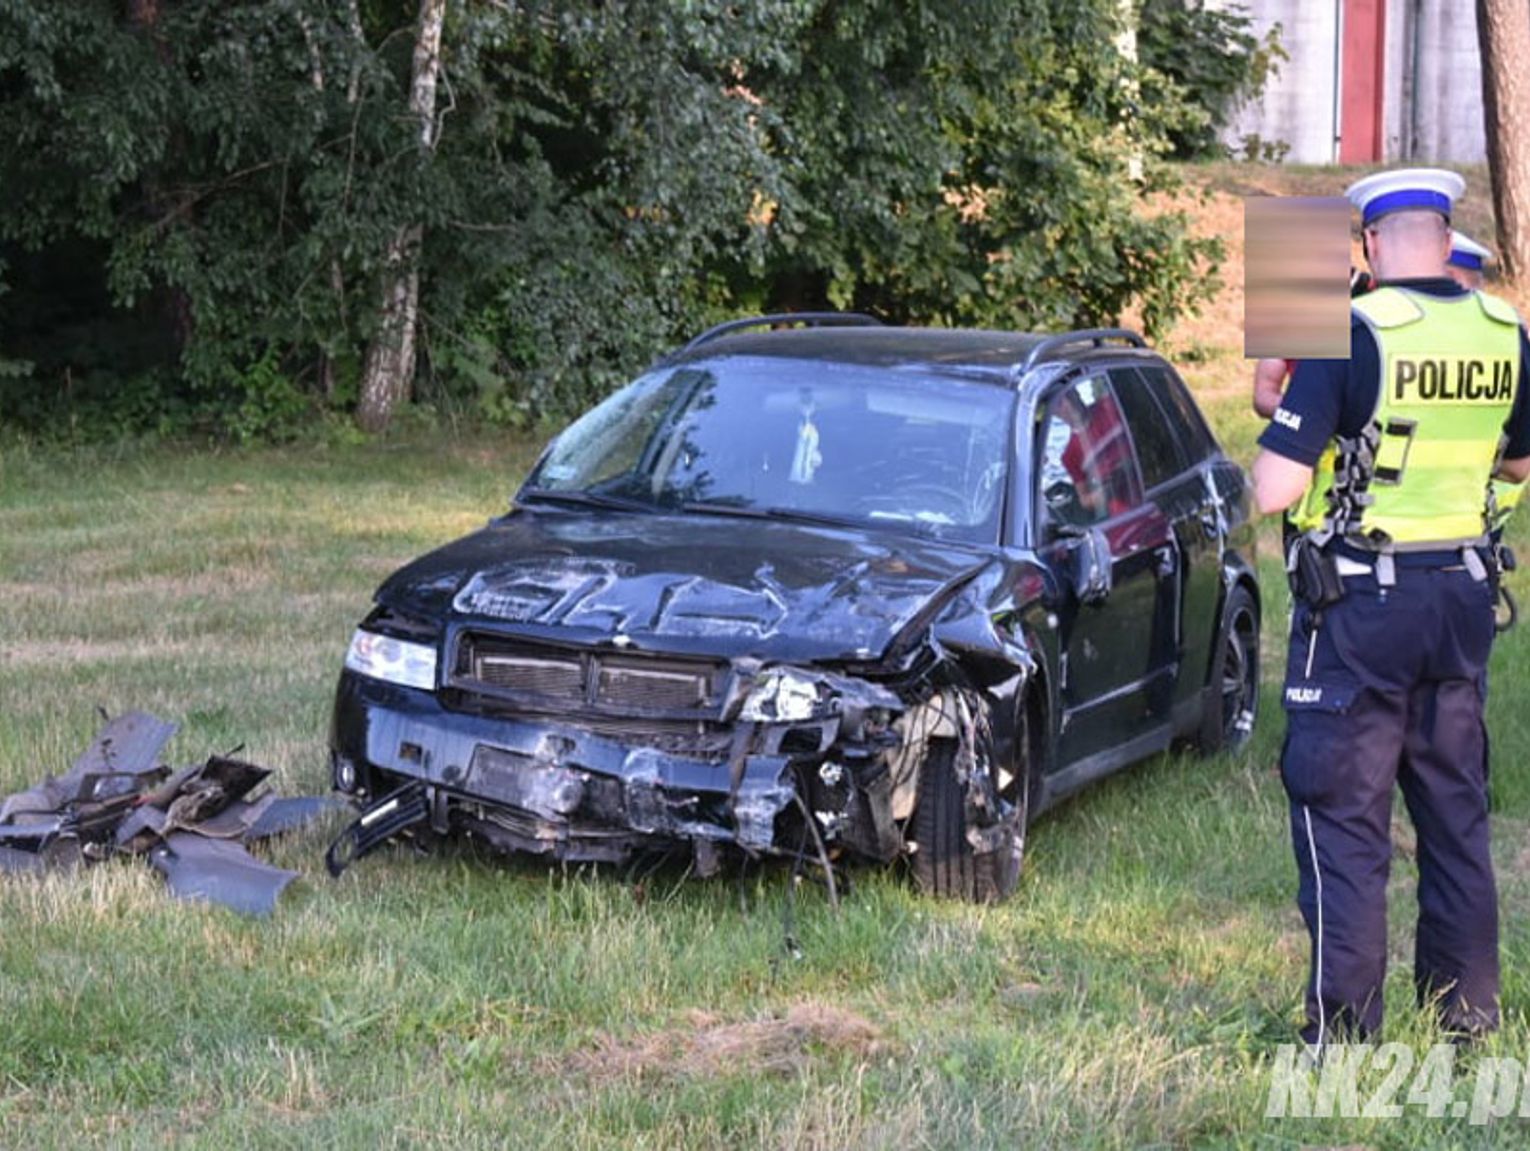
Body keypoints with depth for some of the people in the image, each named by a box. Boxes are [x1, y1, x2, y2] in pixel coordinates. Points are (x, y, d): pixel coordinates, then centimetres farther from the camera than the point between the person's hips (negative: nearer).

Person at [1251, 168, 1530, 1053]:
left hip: (1360, 603, -5)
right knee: (1455, 809, 16)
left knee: (1344, 815, 1)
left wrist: (1284, 422, 1)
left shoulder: (1353, 333, -16)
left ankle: (1345, 1032, 1)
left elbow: (1273, 490, -18)